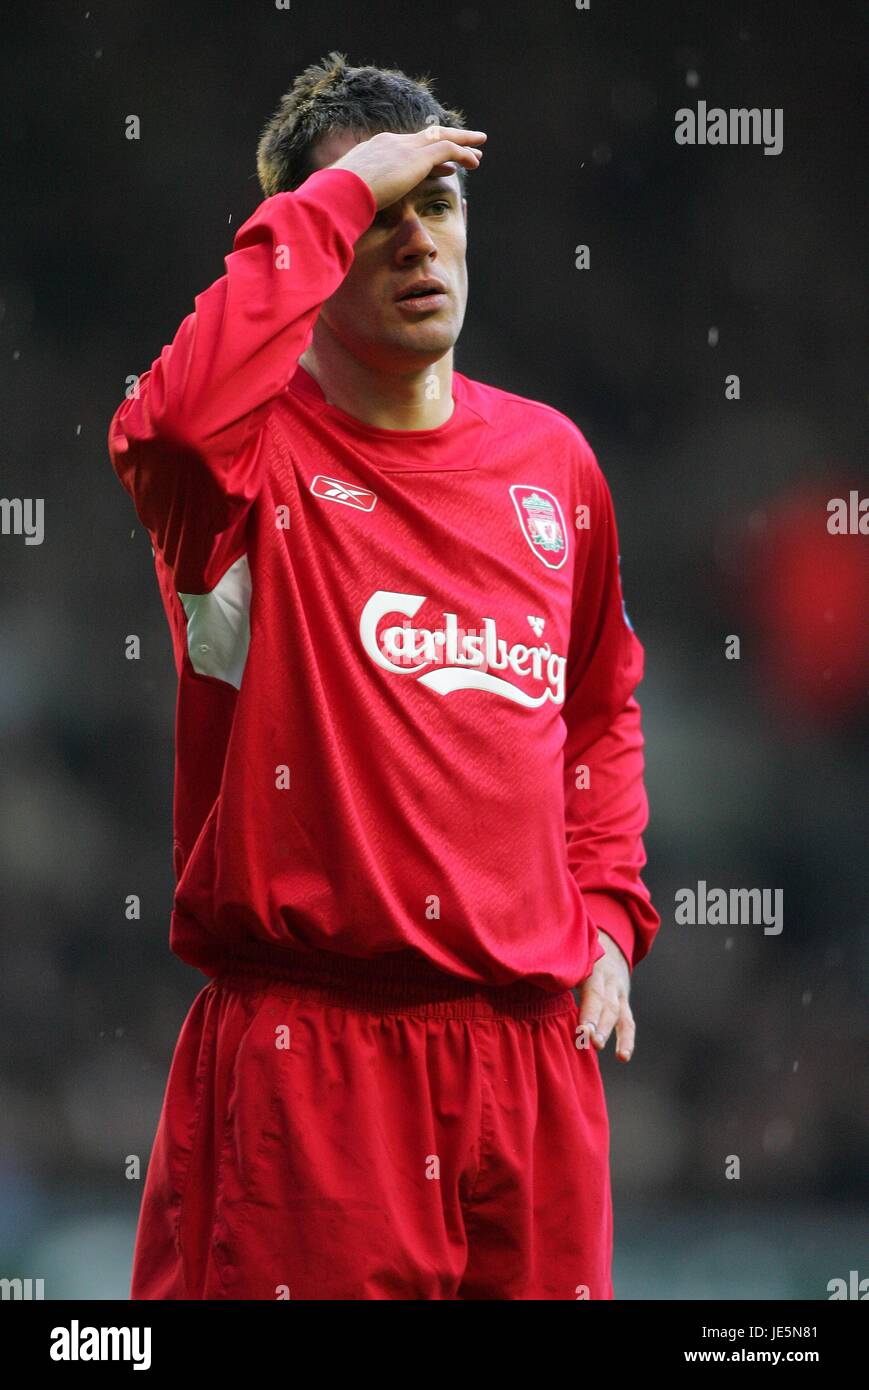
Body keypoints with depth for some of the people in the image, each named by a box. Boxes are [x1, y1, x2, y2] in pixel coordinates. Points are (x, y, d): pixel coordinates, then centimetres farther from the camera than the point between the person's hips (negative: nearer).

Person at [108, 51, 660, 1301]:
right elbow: (172, 421, -31)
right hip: (304, 1050, -5)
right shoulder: (259, 454, -5)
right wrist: (339, 197, -20)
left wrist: (608, 914, 14)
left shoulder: (551, 459, 12)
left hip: (531, 1044, 5)